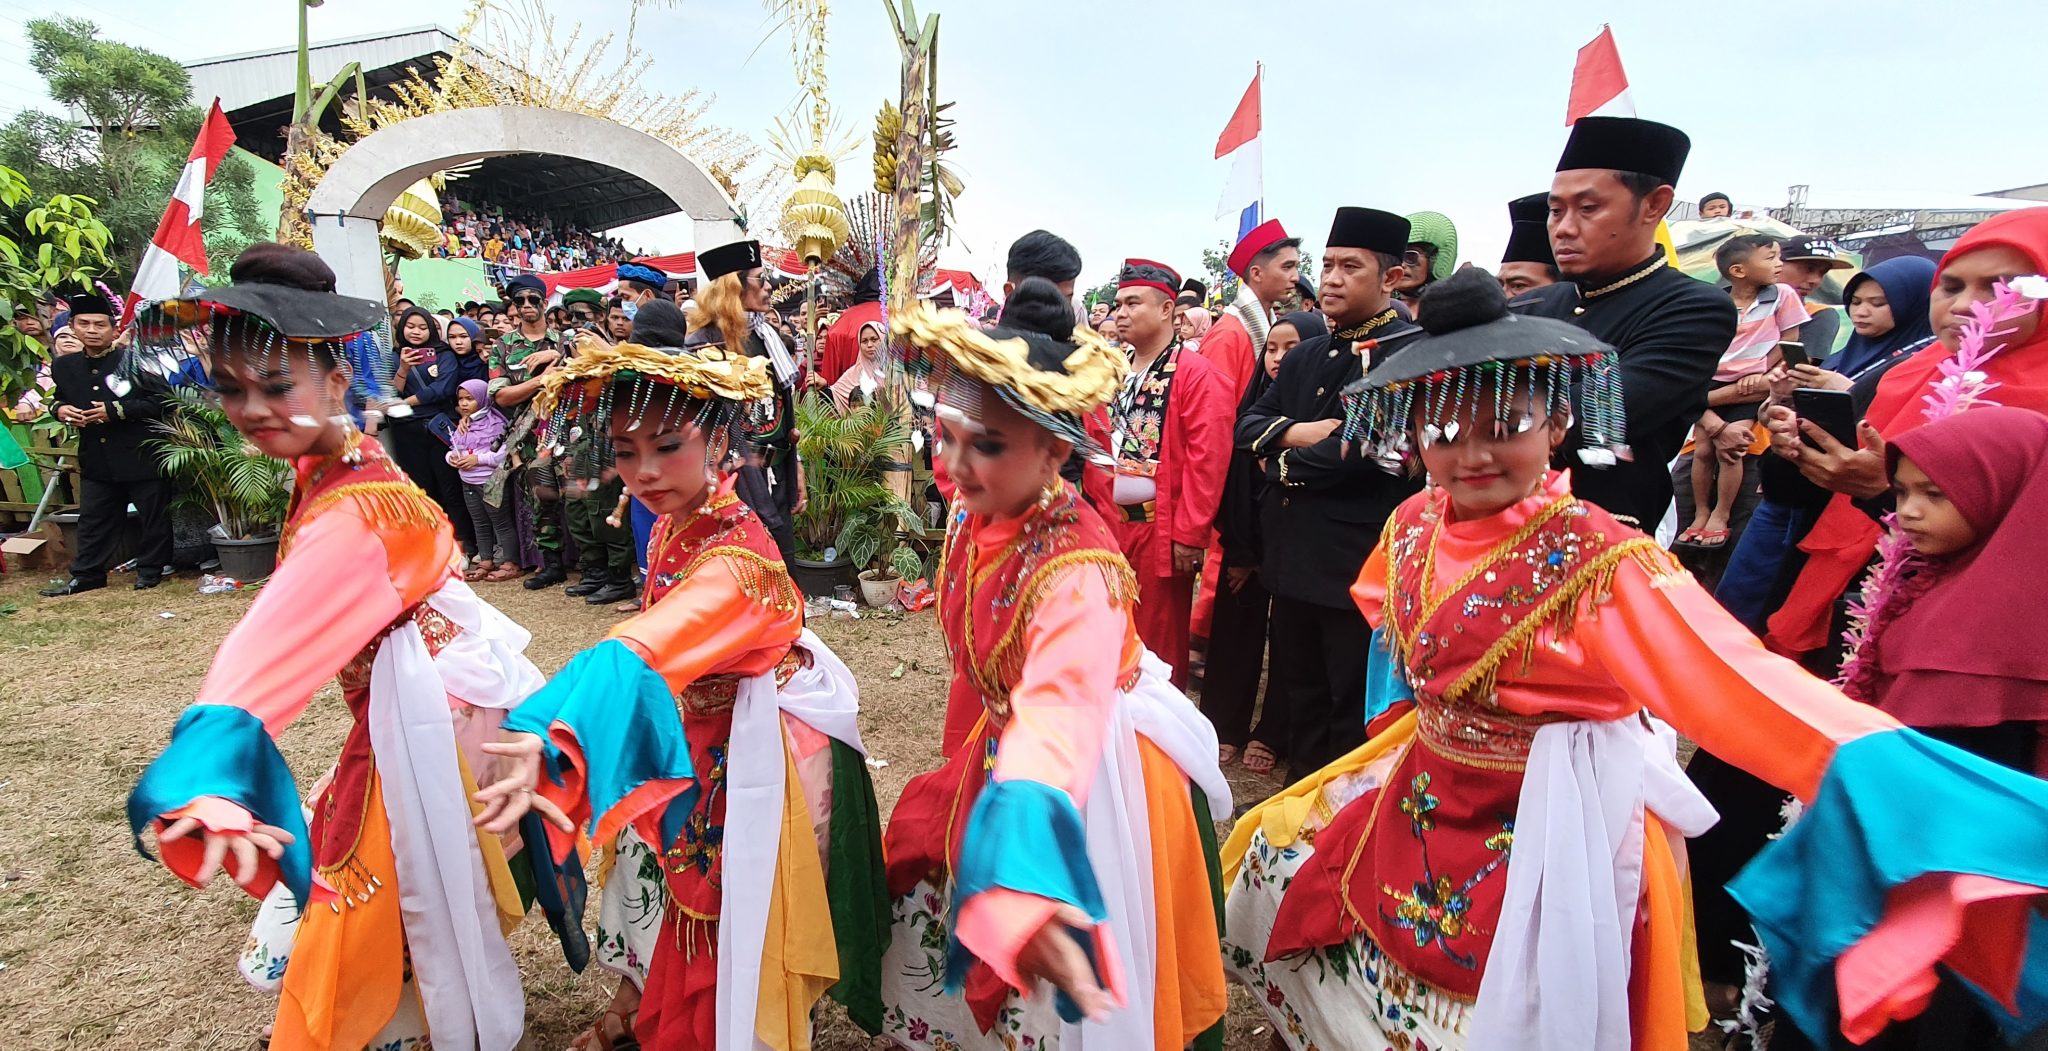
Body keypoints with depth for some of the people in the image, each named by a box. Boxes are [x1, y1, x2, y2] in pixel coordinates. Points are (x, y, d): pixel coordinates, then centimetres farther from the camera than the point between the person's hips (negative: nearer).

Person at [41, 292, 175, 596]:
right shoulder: (63, 365, 6)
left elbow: (163, 400, -15)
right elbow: (58, 397, 22)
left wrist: (117, 411, -19)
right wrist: (59, 409, -1)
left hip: (142, 454, -5)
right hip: (96, 459, 5)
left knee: (152, 516, 5)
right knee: (93, 519, 12)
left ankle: (150, 570, 19)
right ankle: (87, 575, 21)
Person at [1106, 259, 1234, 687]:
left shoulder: (1196, 373, -11)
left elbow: (1208, 458, -17)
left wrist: (1189, 533, -18)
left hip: (1161, 528, -7)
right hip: (1109, 522, 7)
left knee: (1160, 635, 7)